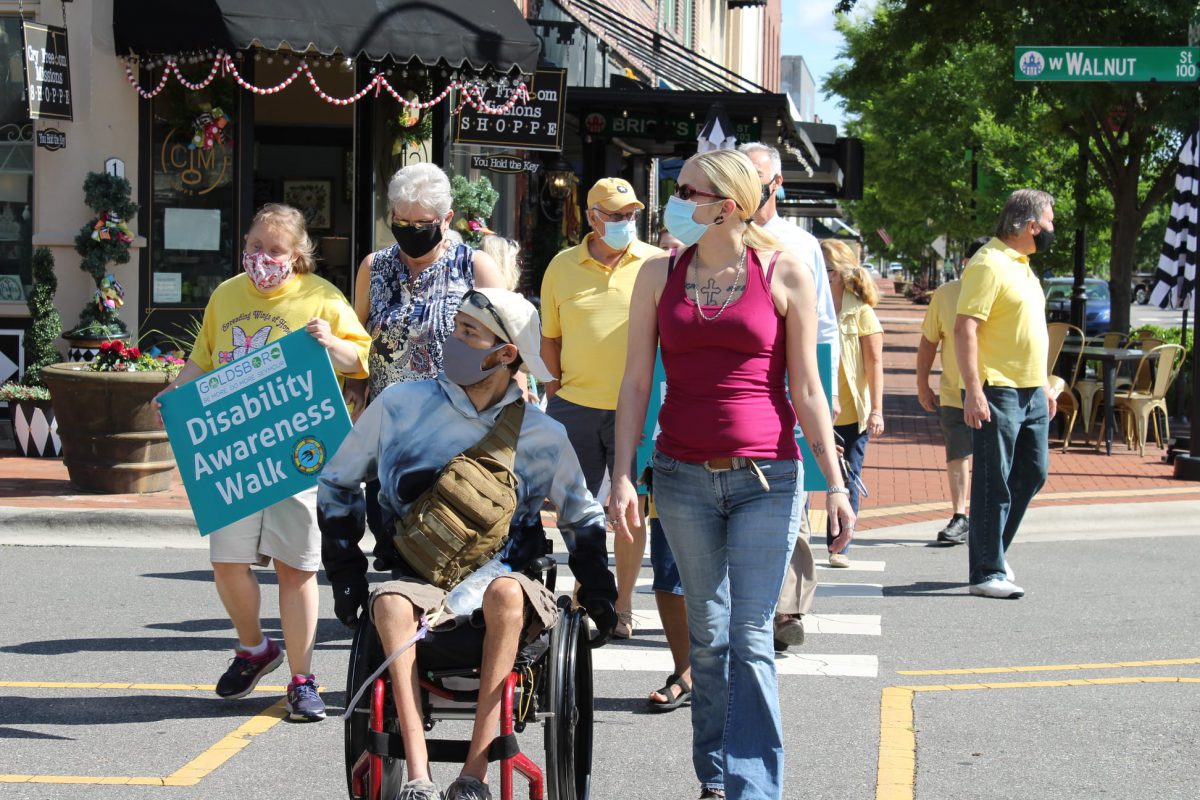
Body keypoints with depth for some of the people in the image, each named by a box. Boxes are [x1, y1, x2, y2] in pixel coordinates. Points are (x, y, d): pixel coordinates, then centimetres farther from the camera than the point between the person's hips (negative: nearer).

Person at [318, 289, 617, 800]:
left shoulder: (541, 437, 4)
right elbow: (337, 483, 15)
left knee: (505, 591, -37)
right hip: (420, 581, 0)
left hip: (502, 580, 0)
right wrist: (346, 571, 7)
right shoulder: (400, 406, 3)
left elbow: (582, 518, 22)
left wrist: (598, 594, 11)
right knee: (390, 601, -36)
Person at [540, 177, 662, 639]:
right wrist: (555, 385, 5)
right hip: (575, 405, 2)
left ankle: (623, 604, 18)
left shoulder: (656, 264, 1)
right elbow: (549, 336, 13)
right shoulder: (562, 267, 6)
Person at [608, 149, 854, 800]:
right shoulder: (660, 275, 5)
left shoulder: (785, 275, -2)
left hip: (765, 477, -3)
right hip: (684, 477, 3)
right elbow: (636, 382, 6)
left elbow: (807, 389, 1)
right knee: (707, 634, 10)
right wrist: (621, 476, -2)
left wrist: (835, 482, -2)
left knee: (750, 639, -5)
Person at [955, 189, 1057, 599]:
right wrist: (974, 391, -25)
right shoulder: (989, 265, -14)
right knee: (994, 485, -5)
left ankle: (993, 553, 27)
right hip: (998, 393, -10)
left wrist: (1044, 384, 24)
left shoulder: (1022, 266, 16)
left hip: (1031, 392, 10)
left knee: (1032, 474, 14)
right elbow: (965, 328, -20)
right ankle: (987, 573, -1)